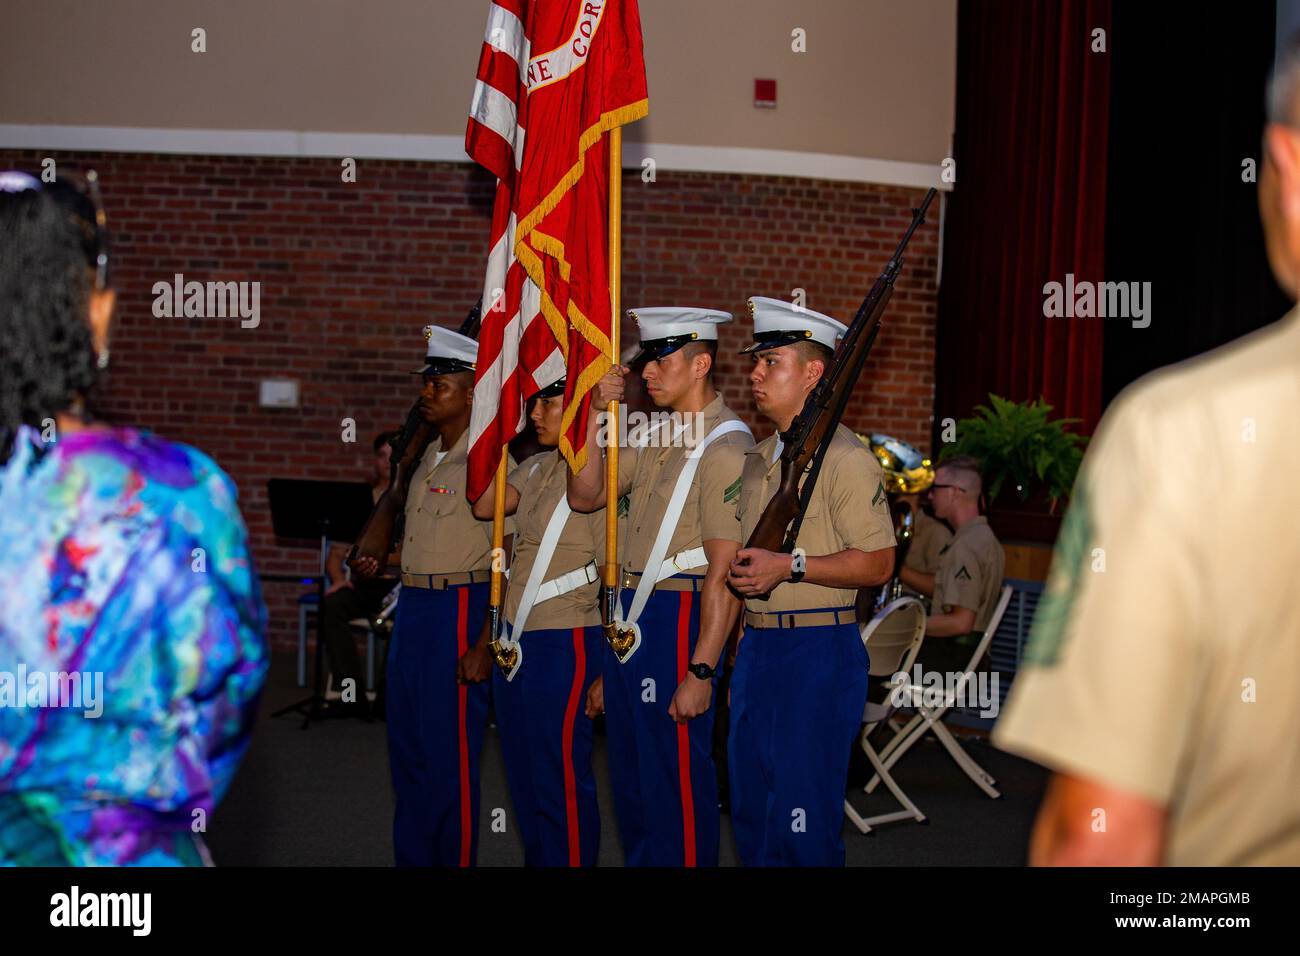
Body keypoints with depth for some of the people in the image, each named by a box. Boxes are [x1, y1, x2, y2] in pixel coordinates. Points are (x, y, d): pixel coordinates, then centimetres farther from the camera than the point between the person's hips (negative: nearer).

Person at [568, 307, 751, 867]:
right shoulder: (655, 437, 13)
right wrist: (598, 412, -3)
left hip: (680, 622, -9)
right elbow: (585, 497, 8)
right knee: (630, 780, 17)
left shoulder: (726, 447, -15)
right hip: (628, 621, 9)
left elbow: (724, 572, -20)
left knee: (676, 784, -1)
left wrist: (701, 671, -23)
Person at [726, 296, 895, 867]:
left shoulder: (845, 457, -9)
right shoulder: (755, 461, 16)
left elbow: (877, 563, -15)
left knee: (803, 815, -5)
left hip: (818, 650, -8)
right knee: (750, 812, 13)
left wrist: (791, 566, -22)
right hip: (755, 648, 8)